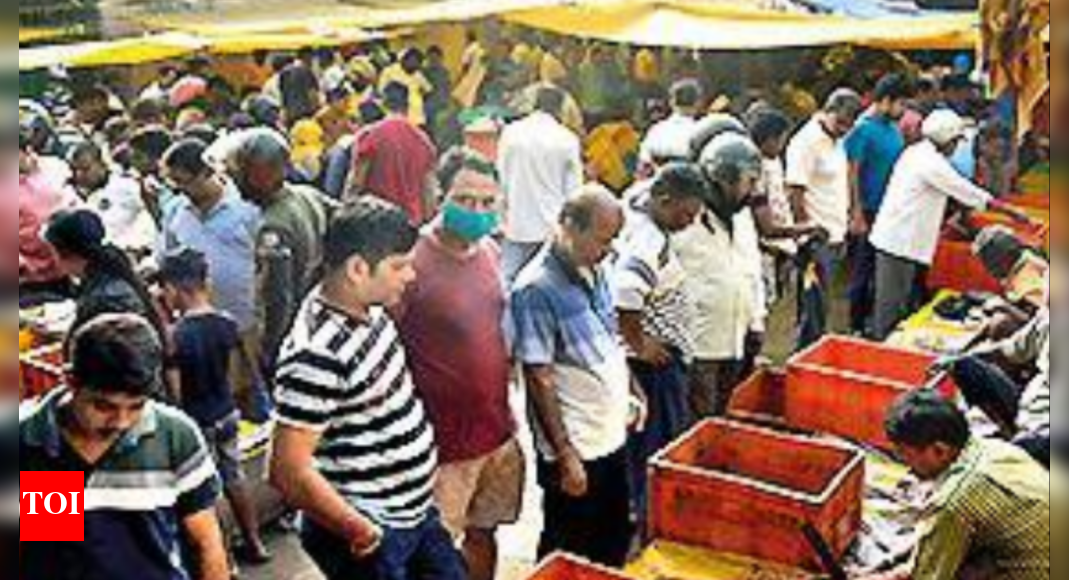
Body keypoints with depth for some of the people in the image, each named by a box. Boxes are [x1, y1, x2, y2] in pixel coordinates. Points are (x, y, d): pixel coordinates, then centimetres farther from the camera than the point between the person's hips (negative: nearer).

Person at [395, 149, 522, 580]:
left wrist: (505, 414, 16)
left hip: (498, 433, 7)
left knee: (483, 533, 22)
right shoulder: (414, 262, -20)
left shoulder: (490, 251, 3)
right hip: (444, 443, -6)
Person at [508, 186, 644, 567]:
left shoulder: (596, 272, 3)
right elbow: (539, 381, -19)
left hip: (613, 437, 8)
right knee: (567, 554, 10)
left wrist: (632, 392, 11)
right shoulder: (537, 289, -21)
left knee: (615, 542, 21)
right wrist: (565, 456, -19)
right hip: (575, 450, -7)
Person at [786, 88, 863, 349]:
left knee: (818, 306, 16)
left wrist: (842, 231, 17)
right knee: (814, 310, -4)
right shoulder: (807, 141, -15)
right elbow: (795, 192, -18)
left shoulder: (837, 140, 13)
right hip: (816, 240, -9)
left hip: (834, 237, 9)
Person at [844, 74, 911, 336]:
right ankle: (857, 326, 13)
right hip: (869, 213, -8)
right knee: (862, 272, 2)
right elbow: (852, 173, -15)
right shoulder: (863, 130, -13)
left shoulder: (894, 128, 10)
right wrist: (857, 215, -17)